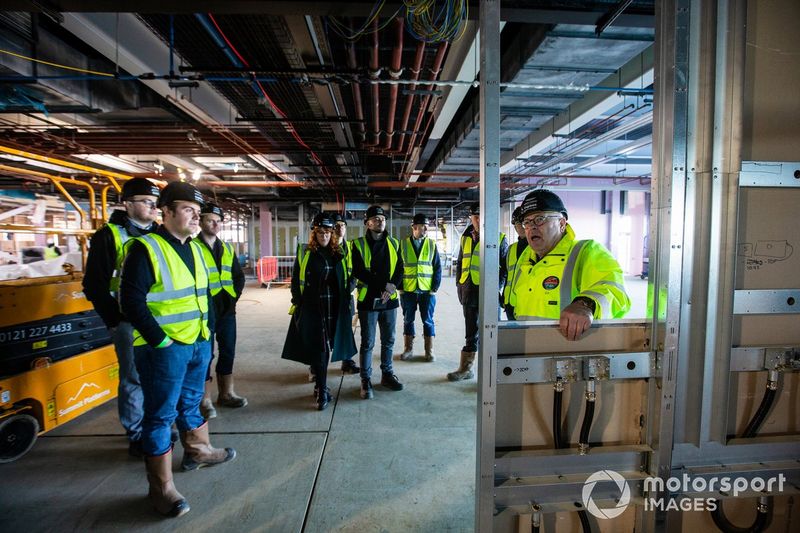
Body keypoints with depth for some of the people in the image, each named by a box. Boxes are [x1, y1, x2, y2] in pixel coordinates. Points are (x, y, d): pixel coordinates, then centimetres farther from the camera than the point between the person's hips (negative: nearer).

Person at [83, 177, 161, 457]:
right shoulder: (108, 236, -5)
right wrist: (115, 320, -11)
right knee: (134, 379, 4)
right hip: (129, 321, -5)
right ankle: (137, 437, 19)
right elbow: (94, 284, -6)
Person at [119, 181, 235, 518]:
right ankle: (161, 487, 18)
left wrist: (210, 327, 11)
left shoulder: (194, 249, 10)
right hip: (164, 348, -7)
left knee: (191, 402, 24)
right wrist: (160, 340, -17)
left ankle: (198, 451, 43)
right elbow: (132, 301, -18)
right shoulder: (146, 248, -14)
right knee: (161, 414, 4)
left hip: (200, 343, 7)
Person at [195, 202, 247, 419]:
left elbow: (239, 276, 17)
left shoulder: (227, 248, 12)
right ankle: (205, 400, 16)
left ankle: (226, 394, 27)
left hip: (227, 310, 6)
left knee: (228, 352, 13)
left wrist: (234, 296, 6)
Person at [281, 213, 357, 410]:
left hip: (334, 308, 3)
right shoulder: (304, 253, 0)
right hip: (311, 308, -3)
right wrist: (297, 304, -2)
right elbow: (295, 281, 3)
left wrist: (346, 301, 6)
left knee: (328, 348, 12)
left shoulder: (339, 253, 7)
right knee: (318, 348, -3)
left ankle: (319, 385, 30)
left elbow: (346, 279, 12)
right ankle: (322, 392, 6)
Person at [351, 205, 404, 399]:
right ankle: (365, 380, 16)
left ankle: (387, 374, 30)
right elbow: (359, 271, -13)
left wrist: (392, 287, -11)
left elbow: (400, 269, 6)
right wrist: (384, 284, -18)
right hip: (368, 300, -4)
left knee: (389, 340, 14)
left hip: (389, 300, 4)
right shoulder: (359, 244, -3)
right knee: (367, 343, 3)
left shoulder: (393, 244, 9)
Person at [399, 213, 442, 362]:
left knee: (428, 320, 7)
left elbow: (437, 267, 3)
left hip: (427, 291, 0)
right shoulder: (403, 244, 0)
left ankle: (429, 350, 19)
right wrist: (399, 287, -3)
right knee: (408, 320, 11)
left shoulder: (431, 245, 3)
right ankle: (408, 349, 24)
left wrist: (435, 288, -5)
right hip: (408, 290, 0)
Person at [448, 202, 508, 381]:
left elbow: (506, 267, -3)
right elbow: (460, 264, 19)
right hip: (469, 292, 5)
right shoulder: (466, 238, 12)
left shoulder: (499, 238, -3)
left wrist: (498, 287, -12)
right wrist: (459, 285, 10)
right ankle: (465, 368, 27)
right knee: (471, 333, 16)